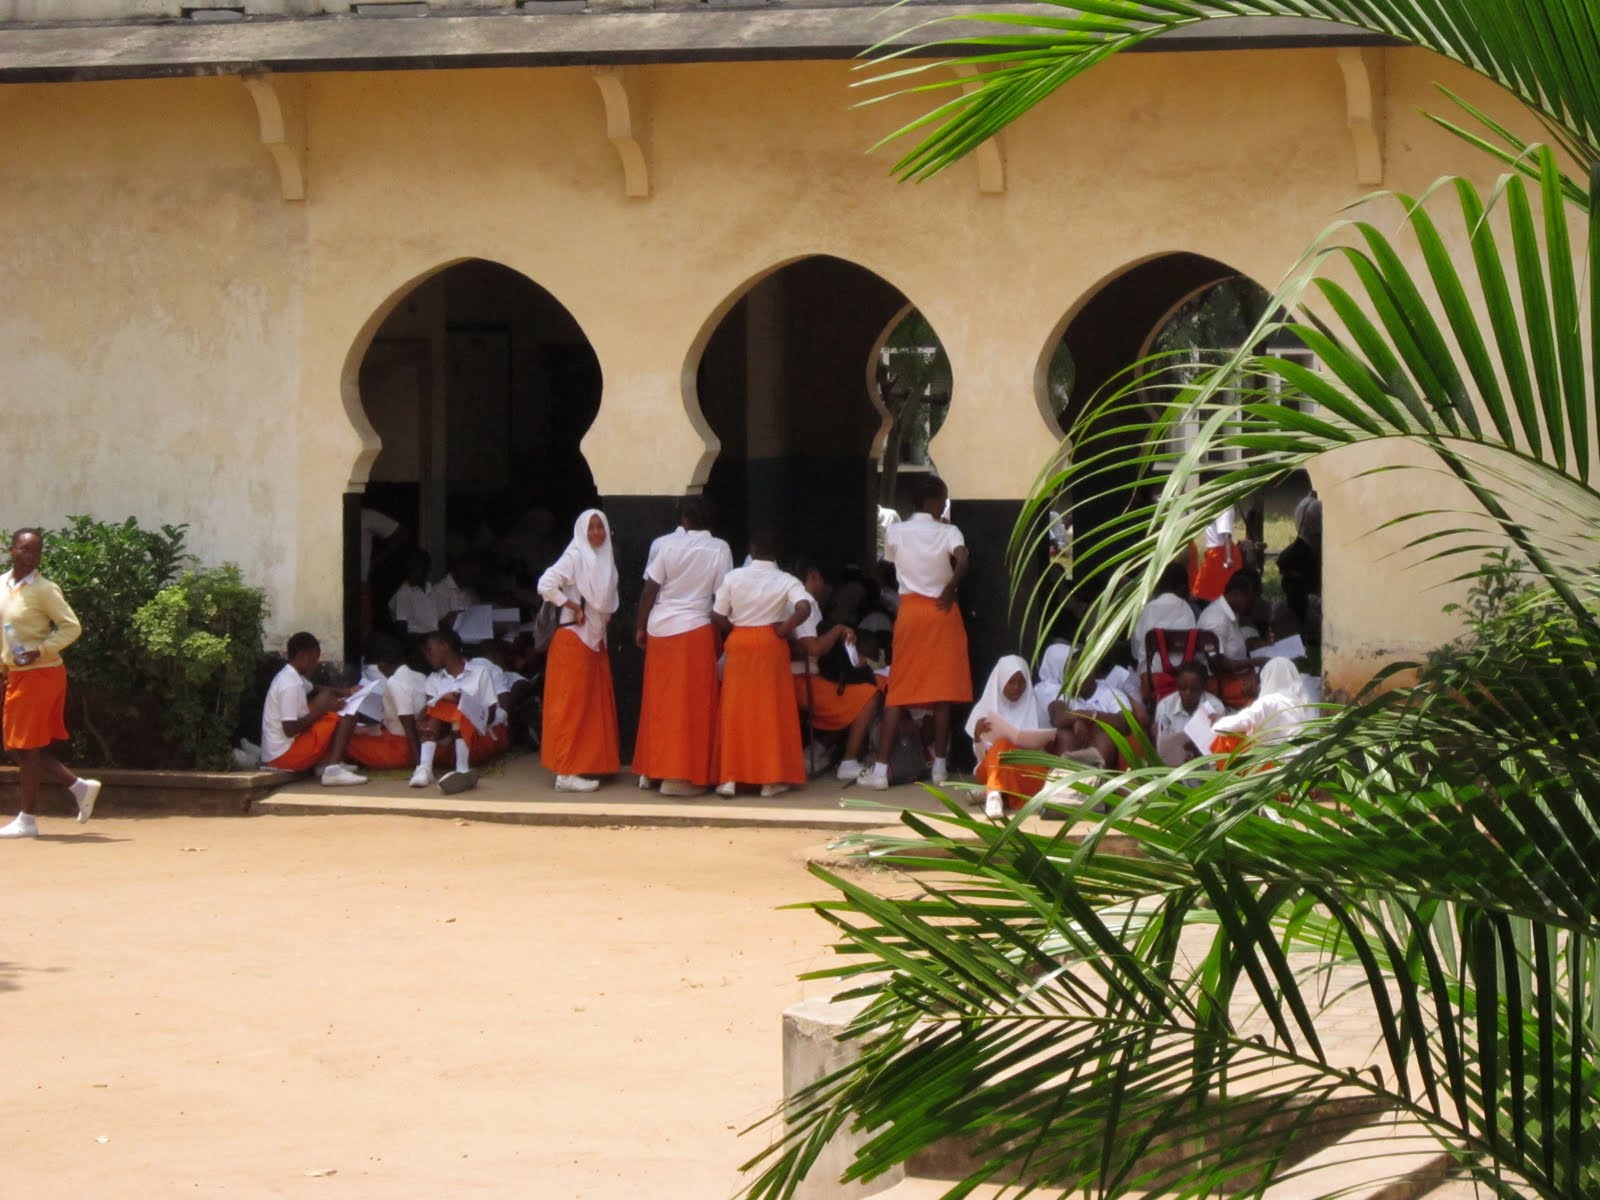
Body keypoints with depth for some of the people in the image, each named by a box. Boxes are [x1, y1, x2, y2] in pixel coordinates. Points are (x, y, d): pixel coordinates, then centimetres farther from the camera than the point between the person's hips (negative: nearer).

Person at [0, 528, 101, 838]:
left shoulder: (44, 590, -12)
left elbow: (72, 627, -13)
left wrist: (40, 651, -22)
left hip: (40, 674, -8)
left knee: (27, 745, -4)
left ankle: (28, 818, 3)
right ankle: (79, 786, 18)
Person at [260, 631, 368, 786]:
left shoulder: (291, 676, 10)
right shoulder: (290, 685, -20)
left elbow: (314, 690, 29)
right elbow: (290, 729, -23)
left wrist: (345, 692, 11)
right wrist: (320, 710, -12)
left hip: (276, 753, 10)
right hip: (284, 754, -10)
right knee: (345, 717, -10)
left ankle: (323, 764, 7)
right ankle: (333, 770, -19)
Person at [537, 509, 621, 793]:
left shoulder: (605, 560, 12)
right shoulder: (575, 556, -12)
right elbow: (546, 585, -23)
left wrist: (607, 615, 9)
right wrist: (573, 607, -16)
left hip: (596, 639, 8)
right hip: (574, 639, -8)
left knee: (596, 705, 10)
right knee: (571, 706, -7)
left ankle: (590, 764, 17)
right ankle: (566, 773, -7)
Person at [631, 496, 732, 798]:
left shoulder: (664, 545, -4)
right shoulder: (719, 549, -4)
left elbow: (650, 589, -3)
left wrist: (641, 627, 8)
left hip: (660, 628, 2)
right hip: (696, 629, -2)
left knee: (659, 701, 12)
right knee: (691, 704, 2)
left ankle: (650, 771, 19)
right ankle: (680, 776, -1)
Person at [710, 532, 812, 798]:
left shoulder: (733, 577, -1)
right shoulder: (786, 581, -4)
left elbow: (718, 617, -1)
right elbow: (804, 608, -21)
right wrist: (786, 628, -6)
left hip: (738, 644, 1)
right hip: (770, 645, -1)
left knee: (735, 711, 6)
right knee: (770, 711, 4)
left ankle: (729, 778, 4)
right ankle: (771, 779, 4)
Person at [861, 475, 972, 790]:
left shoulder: (895, 532, 2)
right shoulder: (947, 532, -7)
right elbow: (962, 563, -23)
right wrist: (949, 590, -10)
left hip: (909, 609, 2)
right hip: (941, 611, -2)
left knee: (898, 692, 2)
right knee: (942, 692, 5)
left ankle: (881, 769, -5)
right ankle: (940, 767, 5)